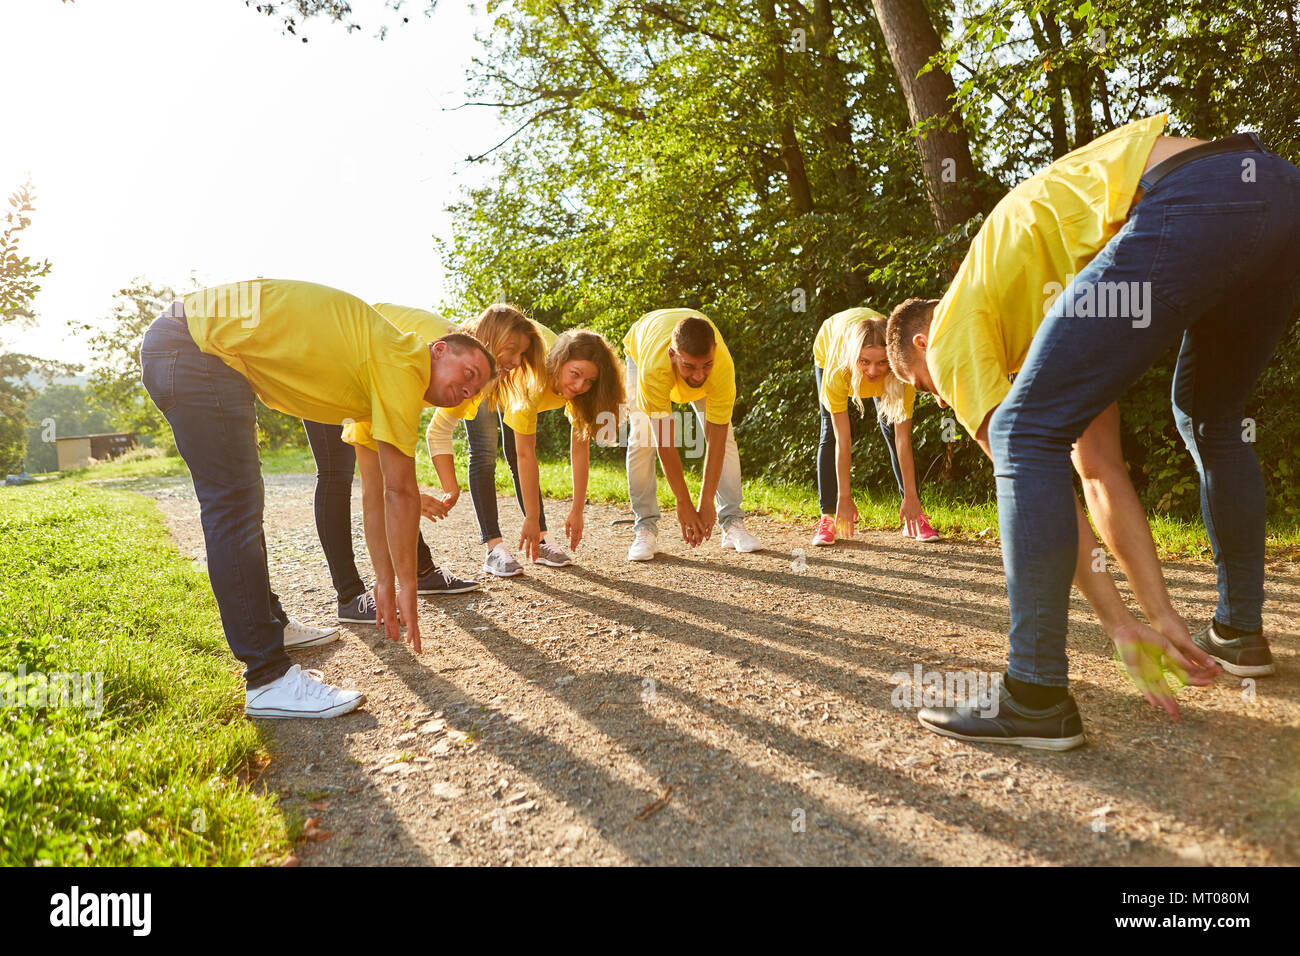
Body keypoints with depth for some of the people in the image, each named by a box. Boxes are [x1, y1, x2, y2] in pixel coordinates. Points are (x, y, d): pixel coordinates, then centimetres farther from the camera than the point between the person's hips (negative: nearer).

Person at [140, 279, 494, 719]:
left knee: (240, 505, 18)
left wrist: (385, 581, 18)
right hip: (195, 345, -11)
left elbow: (376, 490, 17)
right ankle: (267, 678, -11)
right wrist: (405, 587, -6)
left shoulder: (379, 380, 15)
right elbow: (400, 491, -15)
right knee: (234, 509, -13)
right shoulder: (404, 363, -15)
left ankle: (268, 626, 32)